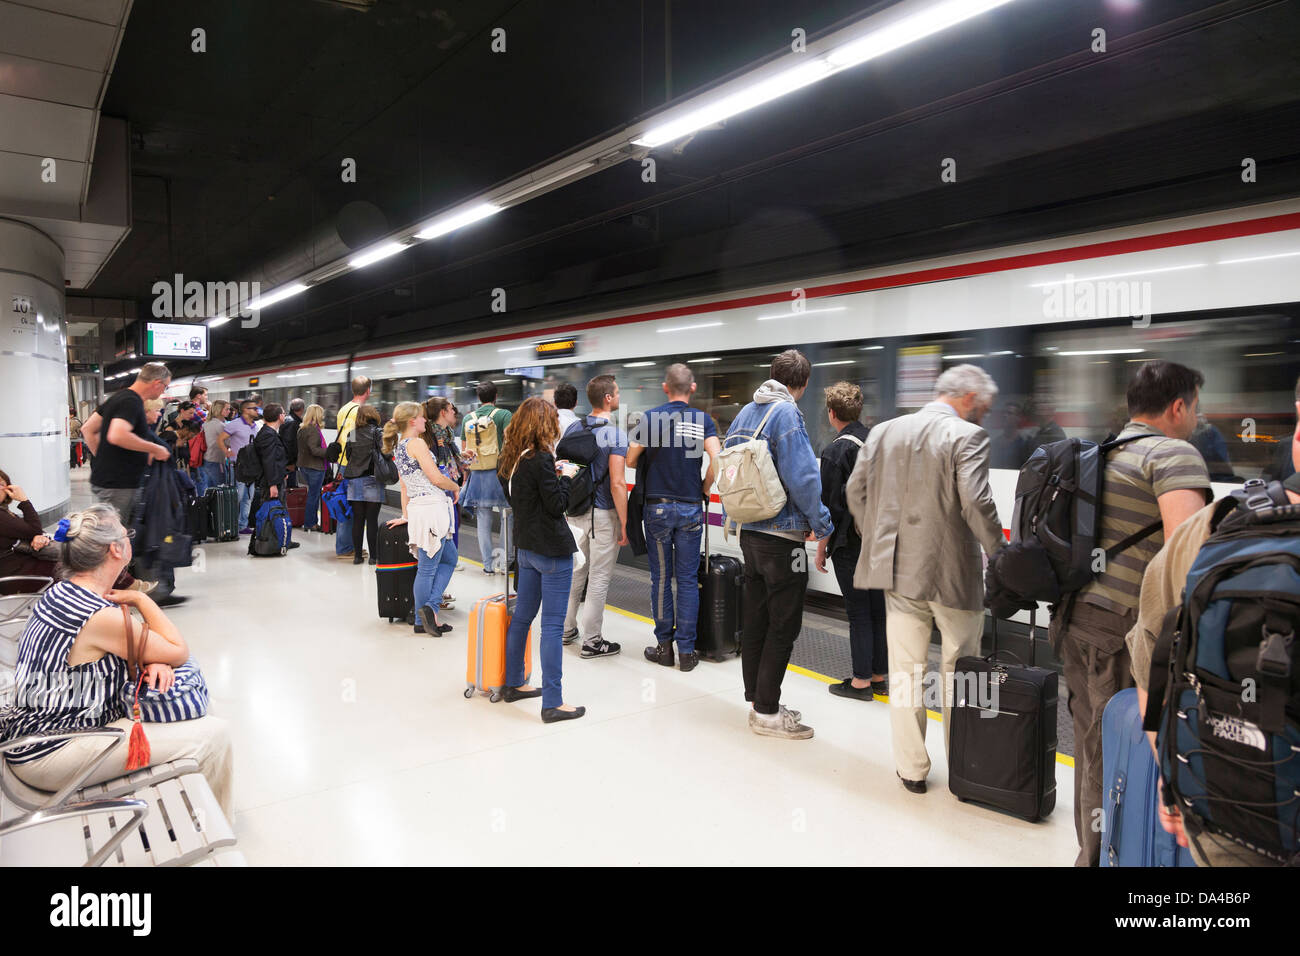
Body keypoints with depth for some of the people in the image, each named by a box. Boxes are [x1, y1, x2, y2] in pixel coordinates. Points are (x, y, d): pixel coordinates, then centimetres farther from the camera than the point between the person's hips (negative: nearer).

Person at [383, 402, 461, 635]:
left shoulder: (398, 447, 17)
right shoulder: (416, 443, -11)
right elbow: (436, 478, -16)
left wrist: (406, 515, 25)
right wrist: (456, 487, 2)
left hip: (417, 508, 9)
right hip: (431, 507, -9)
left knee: (450, 558, 14)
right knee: (428, 567, -3)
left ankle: (429, 607, 10)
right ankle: (423, 621, 2)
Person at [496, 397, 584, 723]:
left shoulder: (509, 459, 7)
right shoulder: (540, 459, -18)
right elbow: (557, 505, -18)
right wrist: (565, 476, -2)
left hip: (525, 547, 9)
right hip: (552, 551, -9)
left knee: (522, 616, 19)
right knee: (553, 625, -5)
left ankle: (514, 683, 31)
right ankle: (552, 703, 0)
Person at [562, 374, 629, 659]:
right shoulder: (615, 434, -17)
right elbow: (617, 484, -21)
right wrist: (625, 524, -15)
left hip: (577, 511, 7)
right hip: (604, 515, -7)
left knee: (575, 571, 18)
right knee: (599, 578, 2)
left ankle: (566, 629, 29)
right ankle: (591, 641, 10)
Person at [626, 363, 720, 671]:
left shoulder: (650, 417, -4)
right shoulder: (702, 419, -2)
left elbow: (630, 461, -3)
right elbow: (717, 459, -15)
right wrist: (705, 488, 3)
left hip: (657, 507, 0)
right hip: (691, 508, 0)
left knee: (660, 578, 9)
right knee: (688, 581, 6)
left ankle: (664, 646, 15)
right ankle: (686, 651, 9)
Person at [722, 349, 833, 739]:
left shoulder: (744, 413, 11)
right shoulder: (786, 413, -15)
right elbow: (802, 477, -21)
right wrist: (820, 523, -9)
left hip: (749, 532, 9)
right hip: (782, 536, -8)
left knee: (755, 619, 15)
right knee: (783, 626, 0)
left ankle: (758, 699, 26)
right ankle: (767, 712, 7)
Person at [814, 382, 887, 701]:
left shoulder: (836, 450, -13)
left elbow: (830, 506, -14)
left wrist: (821, 549, -6)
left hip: (850, 543, -6)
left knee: (858, 612, 2)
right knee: (878, 609, 13)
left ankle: (861, 681, 11)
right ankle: (879, 675, 24)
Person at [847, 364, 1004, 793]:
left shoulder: (884, 431, 7)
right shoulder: (967, 436, -10)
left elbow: (855, 491, 8)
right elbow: (976, 502, -20)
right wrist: (1000, 554, -9)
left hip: (899, 569, 4)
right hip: (953, 573, -4)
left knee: (904, 671, 12)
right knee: (958, 673, 13)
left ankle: (911, 768, 22)